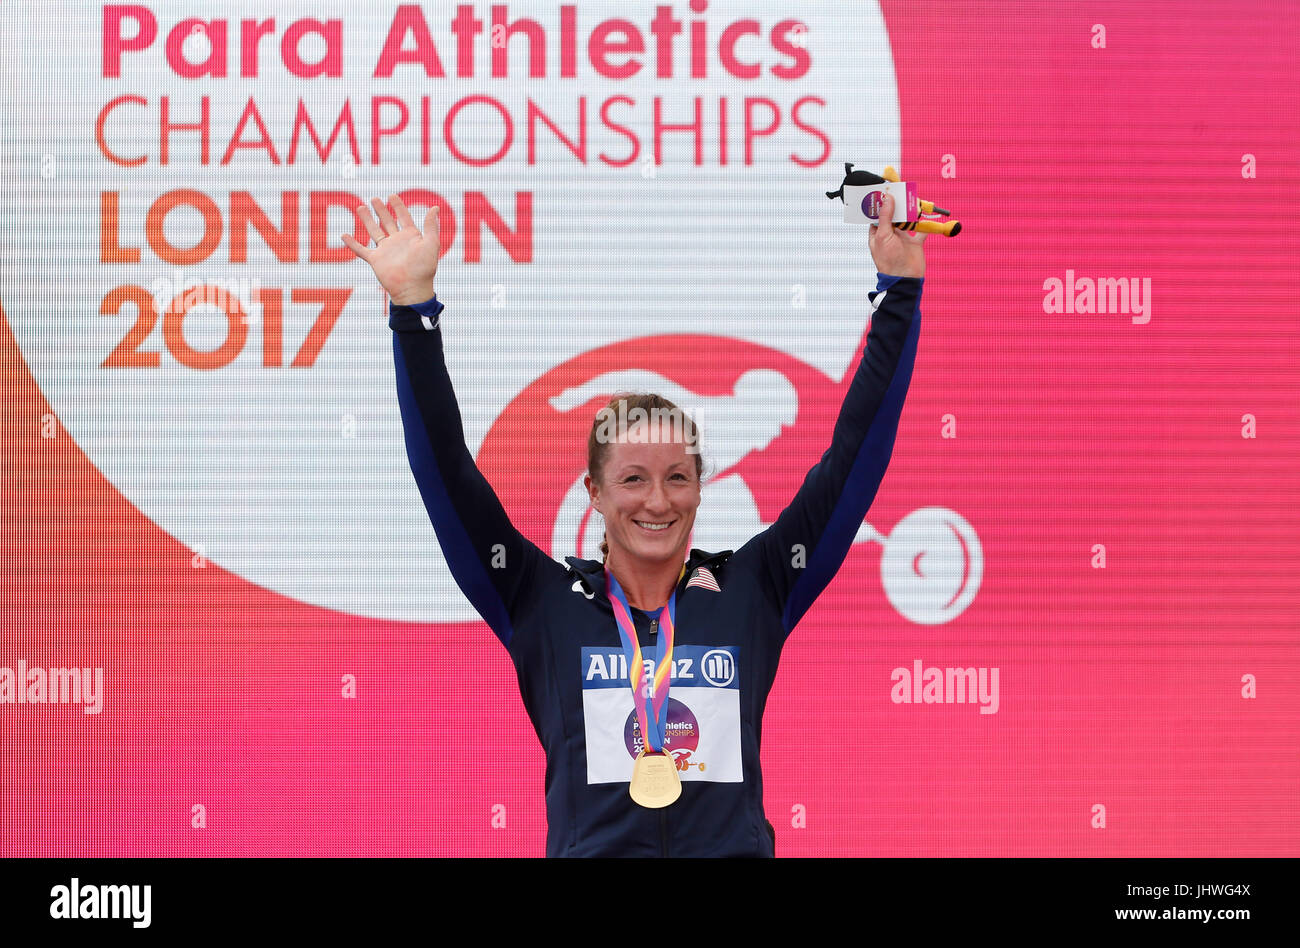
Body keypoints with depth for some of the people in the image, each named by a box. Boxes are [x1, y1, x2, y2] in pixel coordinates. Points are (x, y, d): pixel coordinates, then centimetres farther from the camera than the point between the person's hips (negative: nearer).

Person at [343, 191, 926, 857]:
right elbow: (444, 472, 6)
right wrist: (413, 307, 1)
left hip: (736, 846, 1)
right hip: (590, 848, -1)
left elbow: (853, 460, 12)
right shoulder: (545, 606, 10)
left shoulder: (750, 595, 12)